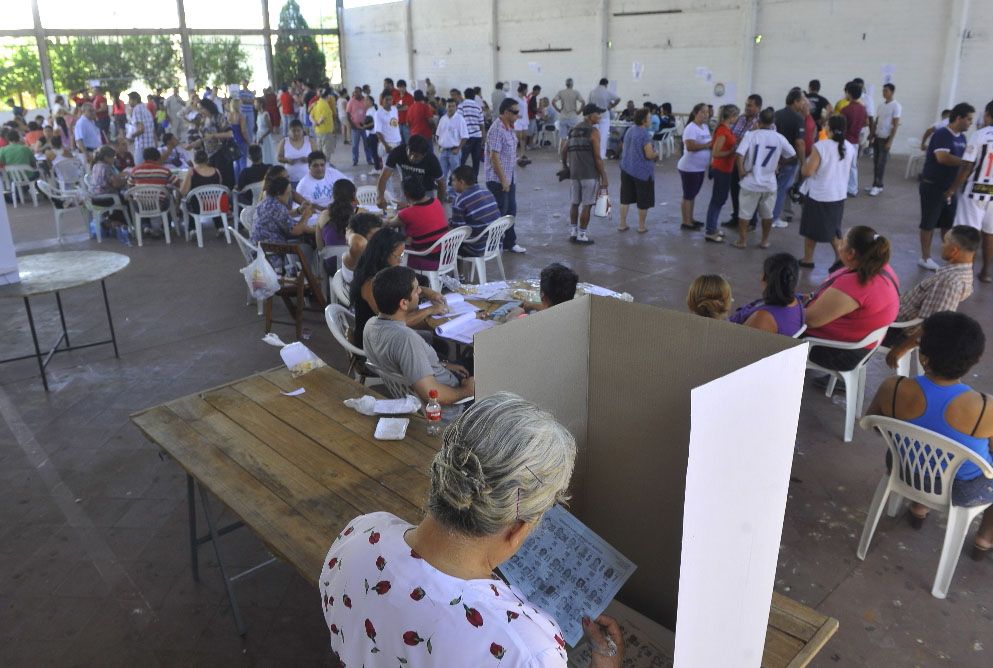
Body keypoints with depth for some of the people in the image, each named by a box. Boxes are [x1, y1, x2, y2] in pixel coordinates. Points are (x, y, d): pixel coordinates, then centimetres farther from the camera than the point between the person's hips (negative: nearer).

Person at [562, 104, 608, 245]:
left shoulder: (574, 130, 12)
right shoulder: (593, 131, -9)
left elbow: (564, 150, 15)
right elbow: (597, 157, -13)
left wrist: (565, 167, 29)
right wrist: (604, 177, -10)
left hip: (574, 173, 7)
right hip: (589, 174, -7)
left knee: (575, 203, 16)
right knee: (587, 205, 1)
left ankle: (572, 232, 20)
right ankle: (582, 235, 4)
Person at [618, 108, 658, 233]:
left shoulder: (629, 130, 5)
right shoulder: (645, 134, -18)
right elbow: (649, 155, -21)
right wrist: (656, 155, -1)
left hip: (627, 169, 7)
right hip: (642, 171, -7)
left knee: (625, 198, 12)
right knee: (643, 201, 7)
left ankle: (622, 224, 16)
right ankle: (641, 226, 15)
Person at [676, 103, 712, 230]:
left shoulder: (705, 127, 10)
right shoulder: (691, 128, -19)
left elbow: (706, 143, 20)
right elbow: (690, 146, -30)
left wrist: (712, 144, -2)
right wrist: (707, 145, -23)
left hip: (700, 168, 9)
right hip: (689, 168, -9)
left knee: (693, 195, 16)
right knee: (688, 195, -1)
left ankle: (690, 220, 26)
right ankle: (686, 222, 6)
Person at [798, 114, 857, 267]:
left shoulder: (821, 146, -20)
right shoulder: (850, 148, 0)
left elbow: (807, 172, -21)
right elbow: (847, 171, 14)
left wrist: (805, 163, -1)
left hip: (818, 196, -5)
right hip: (838, 196, 5)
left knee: (811, 228, 13)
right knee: (833, 229, 20)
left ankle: (808, 259, 23)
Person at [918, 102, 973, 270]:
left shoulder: (962, 137, 9)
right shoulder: (941, 134, -16)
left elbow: (960, 160, 13)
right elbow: (943, 158, -28)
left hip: (951, 187, 7)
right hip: (933, 187, -7)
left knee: (948, 224, 12)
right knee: (929, 223, 3)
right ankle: (925, 258, 12)